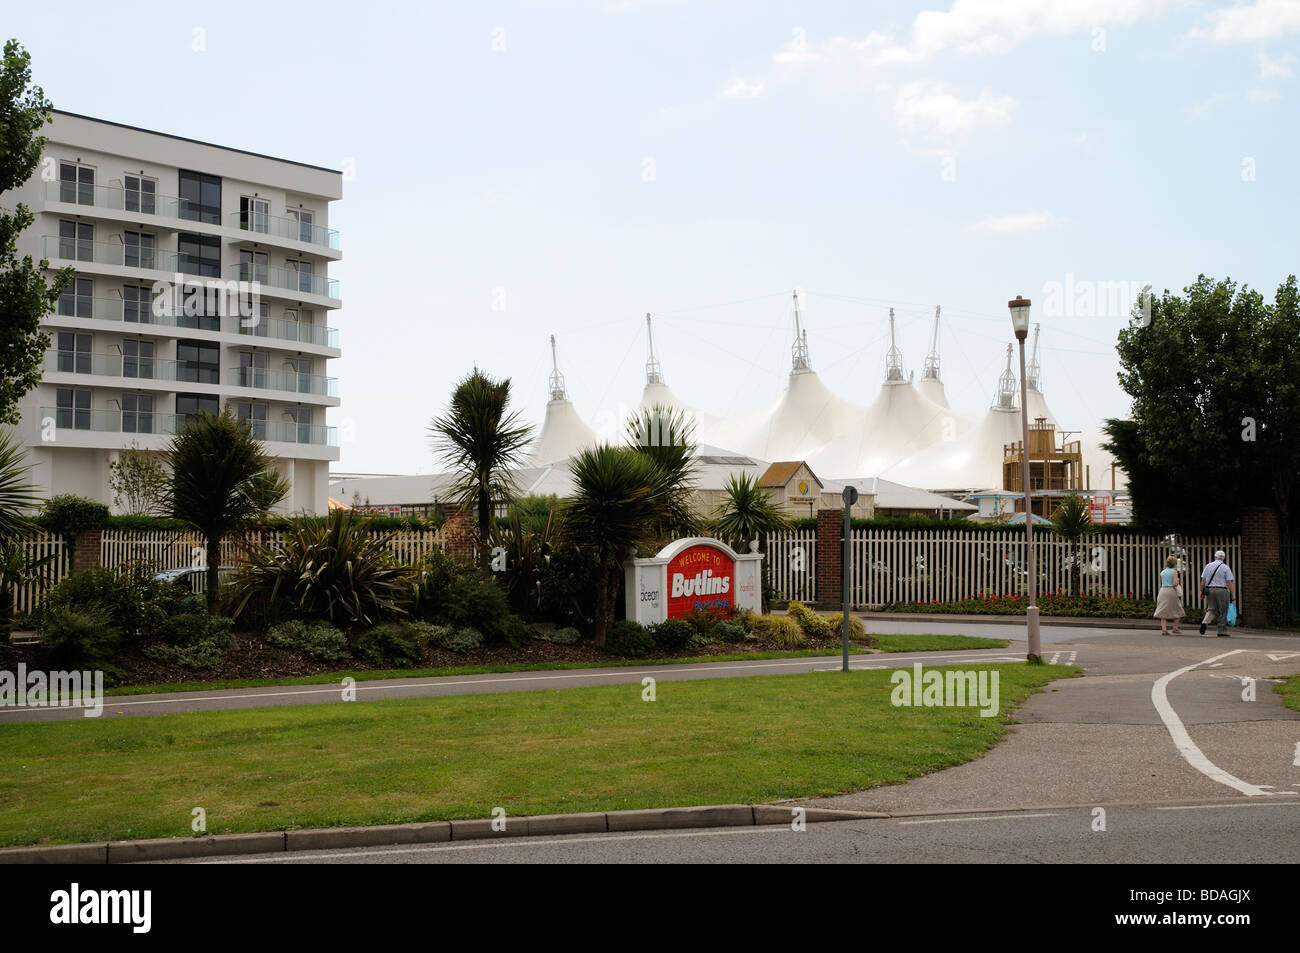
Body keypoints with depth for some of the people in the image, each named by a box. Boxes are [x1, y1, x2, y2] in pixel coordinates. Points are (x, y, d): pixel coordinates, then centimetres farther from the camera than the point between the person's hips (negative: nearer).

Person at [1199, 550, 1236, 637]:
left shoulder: (1208, 566, 7)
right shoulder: (1225, 568, -3)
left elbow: (1203, 580, 6)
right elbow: (1229, 582, -8)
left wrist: (1202, 592, 13)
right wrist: (1233, 595, -7)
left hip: (1209, 590, 3)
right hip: (1222, 590, -3)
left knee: (1211, 609, 12)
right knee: (1223, 612, 5)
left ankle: (1205, 622, -15)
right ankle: (1222, 631, 7)